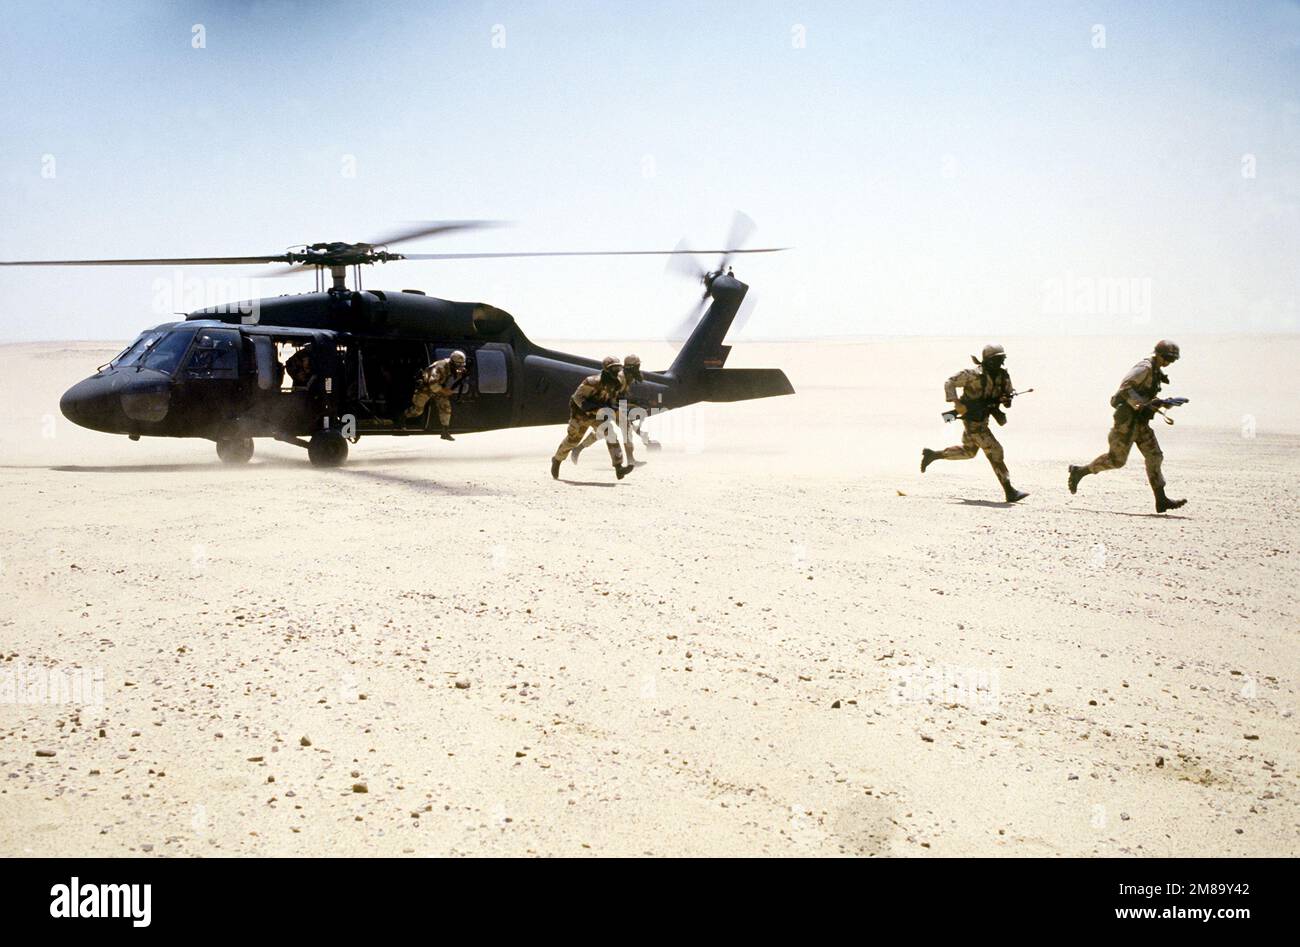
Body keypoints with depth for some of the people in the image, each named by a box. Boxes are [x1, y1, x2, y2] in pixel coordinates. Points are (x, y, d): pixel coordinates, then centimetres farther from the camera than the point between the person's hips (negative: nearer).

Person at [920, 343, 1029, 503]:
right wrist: (956, 403, -24)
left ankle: (932, 454, 38)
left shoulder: (1003, 376, -1)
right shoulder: (974, 374, -20)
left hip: (983, 418, 9)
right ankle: (1010, 492, -10)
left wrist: (1007, 399, -17)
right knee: (994, 451, -11)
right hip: (972, 420, -9)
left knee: (968, 451, 24)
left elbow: (1009, 394, 8)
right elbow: (949, 383, -13)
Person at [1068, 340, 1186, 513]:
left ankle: (1161, 501, 0)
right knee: (1117, 459, -4)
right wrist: (1144, 405, -29)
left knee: (1154, 456, 1)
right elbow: (1125, 388, -25)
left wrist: (1158, 402, 8)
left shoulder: (1156, 370, 15)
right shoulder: (1144, 367, -16)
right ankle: (1079, 471, 13)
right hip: (1128, 418, -9)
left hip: (1140, 421, 9)